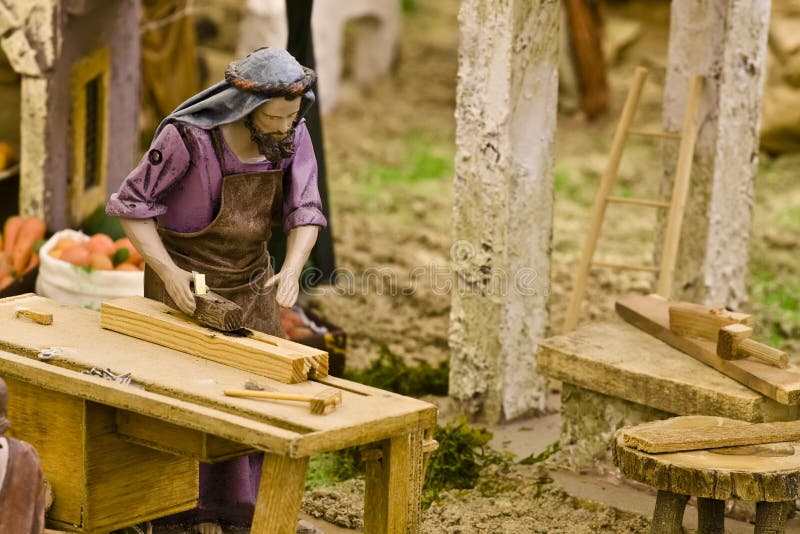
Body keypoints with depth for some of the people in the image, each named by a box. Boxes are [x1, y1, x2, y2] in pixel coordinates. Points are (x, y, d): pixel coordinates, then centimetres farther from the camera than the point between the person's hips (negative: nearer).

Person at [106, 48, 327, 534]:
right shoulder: (188, 136, -26)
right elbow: (132, 204, -18)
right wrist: (168, 271, -29)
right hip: (185, 281, -5)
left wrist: (292, 268, -32)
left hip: (251, 280, 5)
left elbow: (304, 212, -13)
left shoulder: (294, 136, -12)